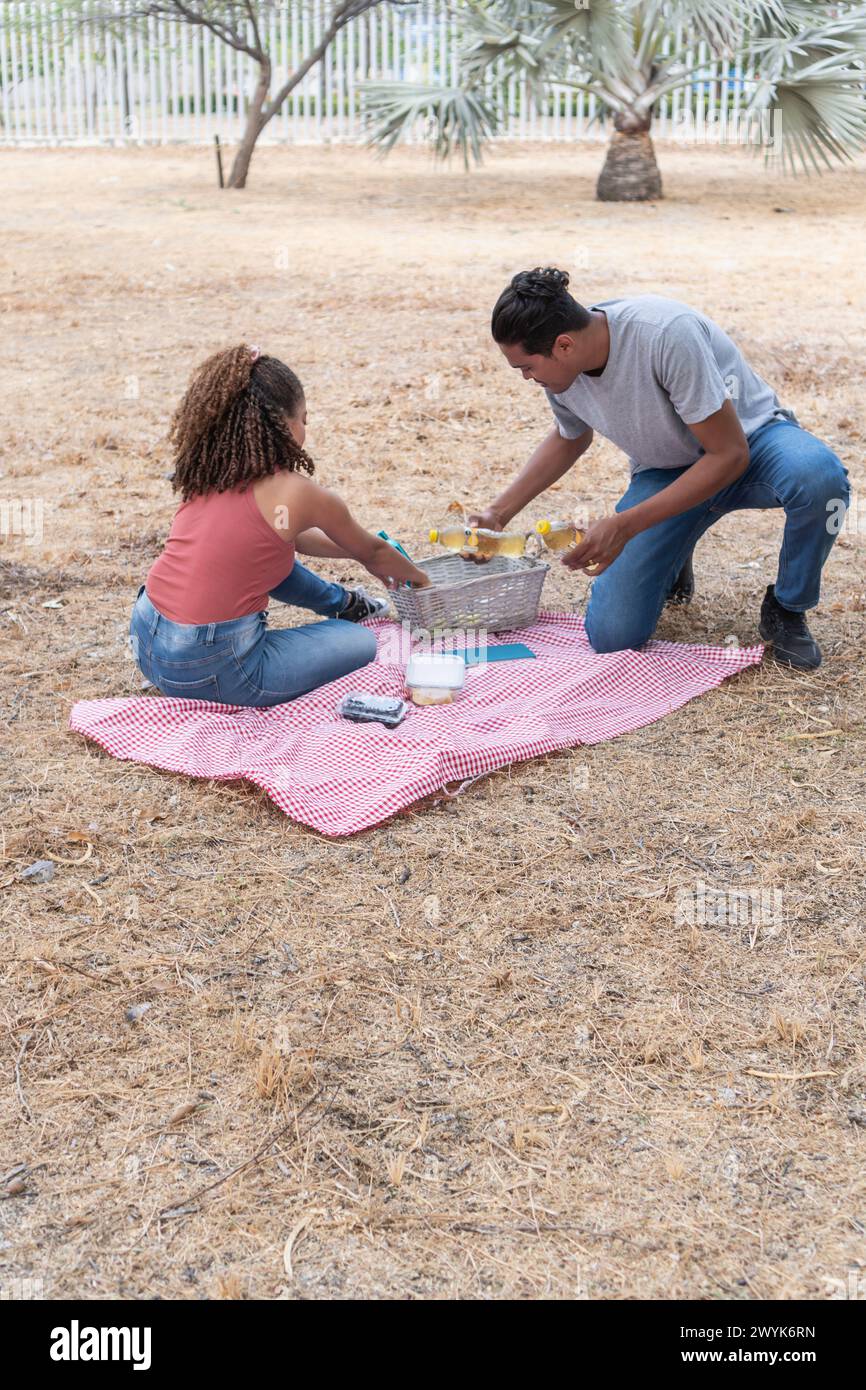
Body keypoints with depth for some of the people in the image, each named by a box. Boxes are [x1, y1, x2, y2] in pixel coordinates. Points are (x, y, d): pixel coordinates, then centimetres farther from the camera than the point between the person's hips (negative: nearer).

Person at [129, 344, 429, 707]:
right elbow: (372, 552, 12)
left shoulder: (208, 477, 10)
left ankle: (342, 603, 48)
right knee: (362, 642, 14)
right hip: (209, 671, -7)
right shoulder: (297, 492, -9)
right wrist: (417, 577, 33)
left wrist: (357, 551, 41)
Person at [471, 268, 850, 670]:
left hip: (748, 441, -4)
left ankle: (787, 609, -12)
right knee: (611, 635, -14)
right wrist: (499, 512, 5)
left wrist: (625, 525, -33)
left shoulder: (667, 333, -34)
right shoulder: (561, 372, -13)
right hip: (664, 471, 4)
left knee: (819, 475, -42)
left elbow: (731, 454, -29)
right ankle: (672, 565, 20)